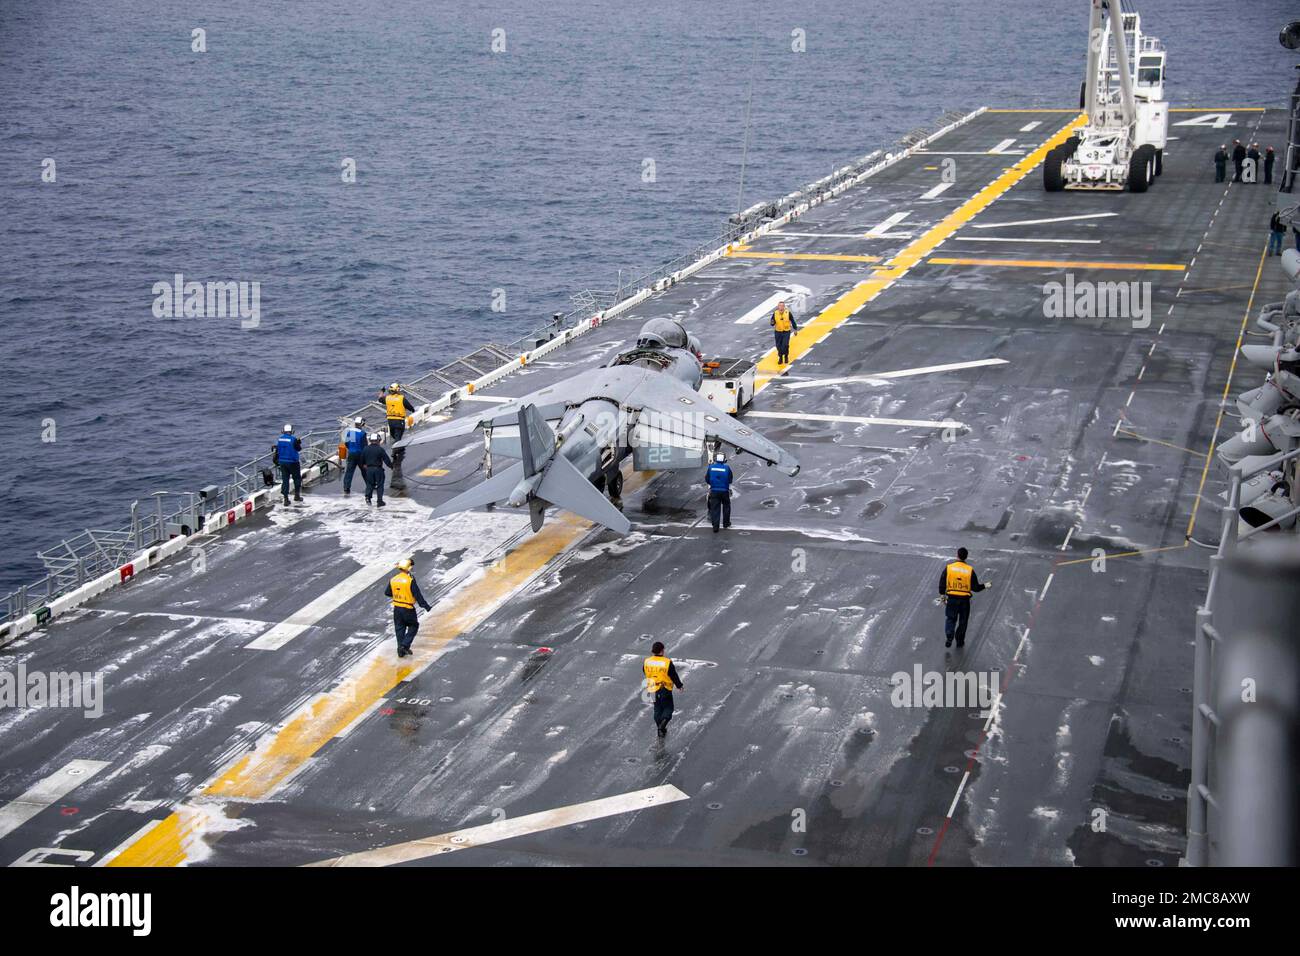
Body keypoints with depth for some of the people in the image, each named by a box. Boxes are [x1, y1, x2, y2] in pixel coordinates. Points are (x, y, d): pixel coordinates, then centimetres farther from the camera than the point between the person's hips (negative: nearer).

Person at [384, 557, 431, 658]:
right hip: (408, 609, -5)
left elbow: (387, 592, 11)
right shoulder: (411, 580, -19)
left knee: (399, 629, 14)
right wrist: (426, 606, -8)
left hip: (397, 608, 5)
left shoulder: (392, 580, -2)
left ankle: (401, 650, 19)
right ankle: (405, 645, 2)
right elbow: (418, 595, -17)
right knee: (413, 626, 14)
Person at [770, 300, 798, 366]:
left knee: (785, 345, -12)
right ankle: (780, 358, 28)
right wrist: (772, 323, -25)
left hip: (786, 332, -2)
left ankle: (786, 356, 15)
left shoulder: (788, 313, -10)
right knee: (779, 346, 5)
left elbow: (793, 321, 1)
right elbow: (772, 323, -1)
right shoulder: (775, 314, -7)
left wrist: (795, 329, 5)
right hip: (778, 332, 2)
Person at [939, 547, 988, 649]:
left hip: (951, 598, 0)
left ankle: (949, 637, -5)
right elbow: (975, 587, -4)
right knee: (963, 621, 16)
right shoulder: (970, 570, -8)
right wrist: (984, 586, 14)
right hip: (965, 600, 0)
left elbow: (942, 583, -3)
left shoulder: (948, 567, -7)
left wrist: (942, 595, 10)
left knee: (950, 618, 15)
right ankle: (960, 642, 24)